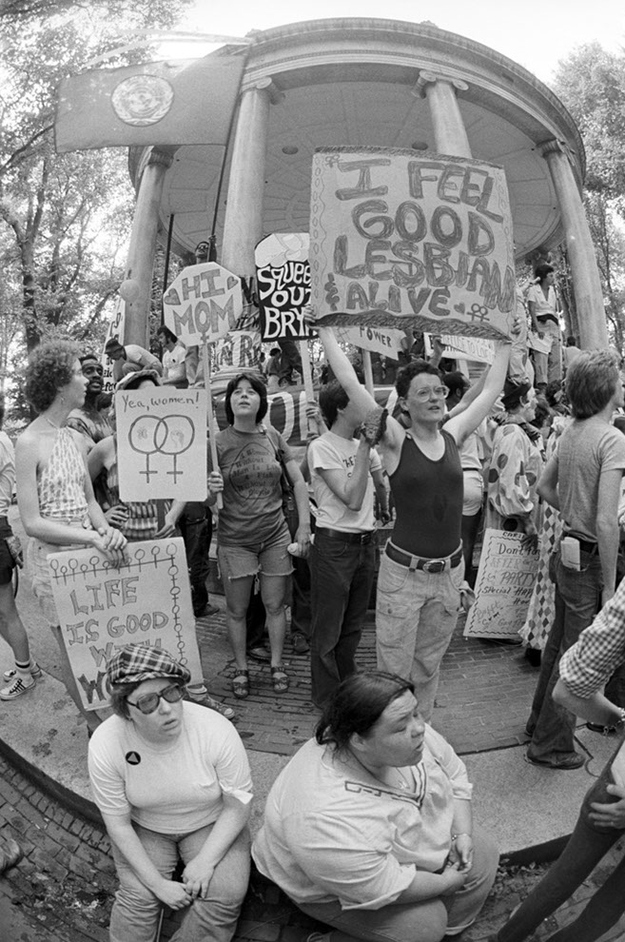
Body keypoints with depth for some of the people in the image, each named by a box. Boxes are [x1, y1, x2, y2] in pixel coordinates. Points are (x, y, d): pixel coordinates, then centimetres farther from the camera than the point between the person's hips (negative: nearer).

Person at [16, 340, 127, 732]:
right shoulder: (29, 443, -13)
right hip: (53, 557, -6)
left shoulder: (76, 438, 7)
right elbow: (32, 523, -15)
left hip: (89, 551, 6)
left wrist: (106, 529, -7)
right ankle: (95, 724, 24)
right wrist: (93, 537, -21)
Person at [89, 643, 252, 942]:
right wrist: (158, 884, -16)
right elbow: (118, 824, -14)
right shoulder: (105, 745, -26)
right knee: (138, 896, -20)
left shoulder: (216, 730, -30)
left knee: (226, 895, -18)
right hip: (144, 829, 1)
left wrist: (206, 860, -21)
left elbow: (238, 804, -15)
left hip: (211, 825, 0)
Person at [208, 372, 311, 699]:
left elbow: (298, 481, 6)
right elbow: (207, 501, -7)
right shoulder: (217, 442, -7)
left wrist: (304, 525, 0)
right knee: (237, 609, 9)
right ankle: (241, 669, 28)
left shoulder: (272, 437, 0)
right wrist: (212, 489, -30)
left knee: (275, 605, 11)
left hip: (276, 535, 2)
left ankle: (277, 665, 30)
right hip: (235, 540, -2)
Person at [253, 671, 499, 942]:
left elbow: (454, 776, -3)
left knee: (483, 856, 2)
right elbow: (385, 889, -31)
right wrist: (446, 882, -17)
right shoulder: (328, 819, -42)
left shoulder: (411, 733, -22)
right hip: (337, 882, -7)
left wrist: (463, 833, -11)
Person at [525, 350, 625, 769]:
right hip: (590, 560, -8)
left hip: (567, 551, 8)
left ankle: (540, 721, 39)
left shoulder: (571, 432, 5)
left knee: (559, 644, 23)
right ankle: (551, 745, 20)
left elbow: (544, 487, 18)